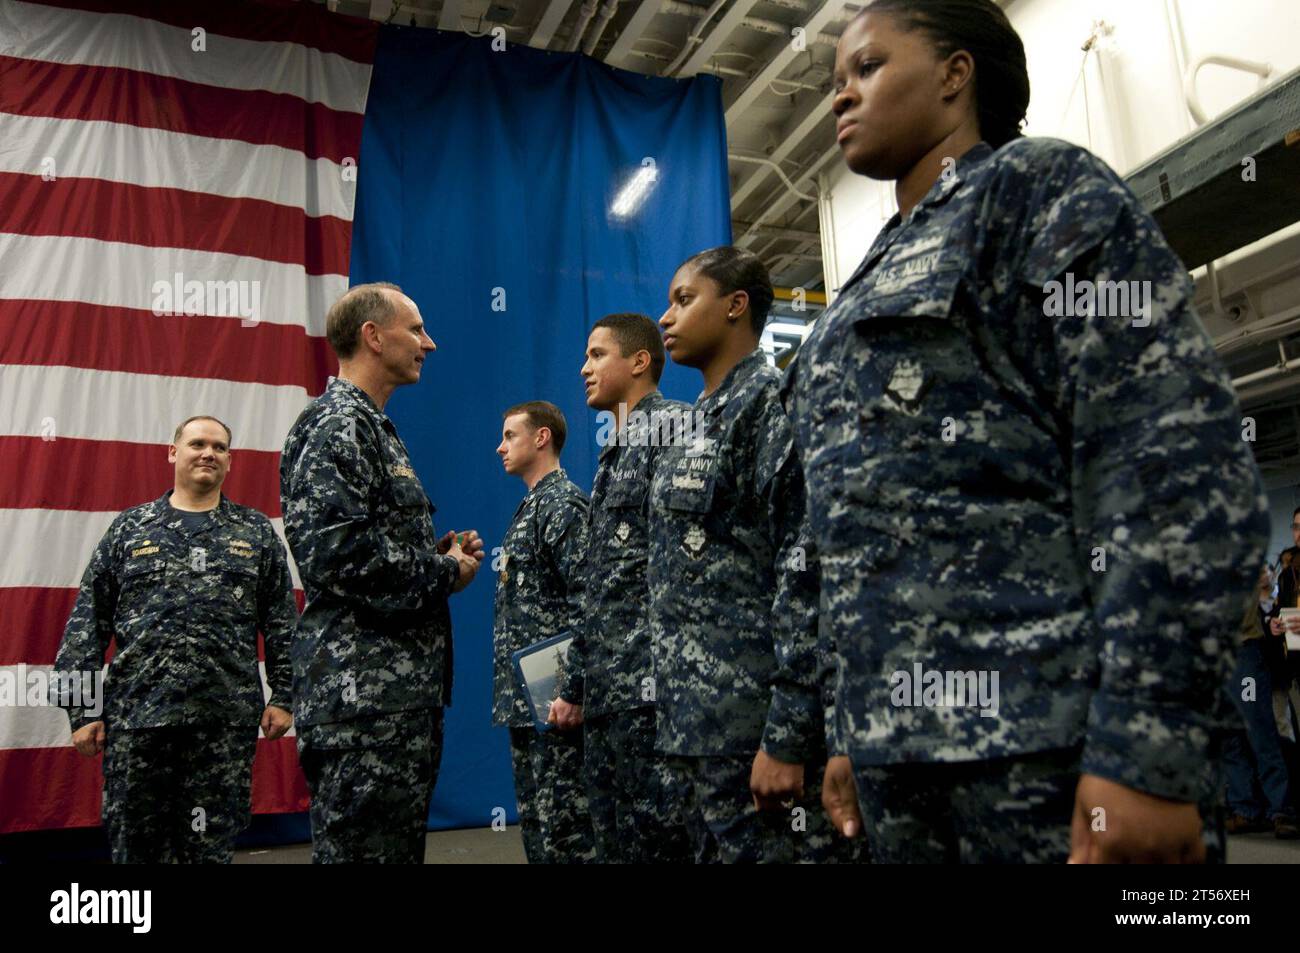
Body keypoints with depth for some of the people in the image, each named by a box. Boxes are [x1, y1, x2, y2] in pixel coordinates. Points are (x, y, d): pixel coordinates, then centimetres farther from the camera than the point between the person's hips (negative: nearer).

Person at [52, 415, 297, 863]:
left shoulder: (256, 532, 9)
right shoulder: (129, 528, 9)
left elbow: (282, 621, 6)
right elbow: (87, 622, 6)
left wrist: (282, 696, 0)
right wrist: (81, 708, 0)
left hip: (227, 718, 0)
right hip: (136, 712, 1)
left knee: (213, 844, 8)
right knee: (134, 842, 8)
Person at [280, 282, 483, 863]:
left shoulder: (374, 428, 21)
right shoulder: (335, 427, -11)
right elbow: (336, 553, -25)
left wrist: (440, 552, 9)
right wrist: (444, 573, -12)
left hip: (405, 688, 10)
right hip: (362, 691, -10)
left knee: (402, 845, 17)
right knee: (361, 848, 0)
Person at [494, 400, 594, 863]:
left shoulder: (565, 504, -12)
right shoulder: (530, 505, 18)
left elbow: (584, 603, -20)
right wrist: (512, 692, 19)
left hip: (551, 695, -10)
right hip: (523, 696, 10)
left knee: (563, 822, -2)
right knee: (534, 818, 15)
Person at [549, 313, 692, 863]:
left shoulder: (673, 425, -5)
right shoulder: (612, 456, 22)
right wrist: (576, 686, 22)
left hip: (653, 682, -9)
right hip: (605, 691, 9)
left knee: (657, 841, -4)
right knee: (613, 843, 14)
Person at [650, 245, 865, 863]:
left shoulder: (773, 402, -9)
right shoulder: (698, 424, 17)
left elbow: (807, 572, -18)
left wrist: (787, 737, -21)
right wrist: (675, 720, 18)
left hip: (757, 729, -8)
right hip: (699, 725, 9)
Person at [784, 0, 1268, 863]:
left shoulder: (1038, 187, 0)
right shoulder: (882, 275, 21)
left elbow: (1178, 462, -13)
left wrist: (1148, 747, -20)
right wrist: (854, 730, 18)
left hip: (1043, 734, -7)